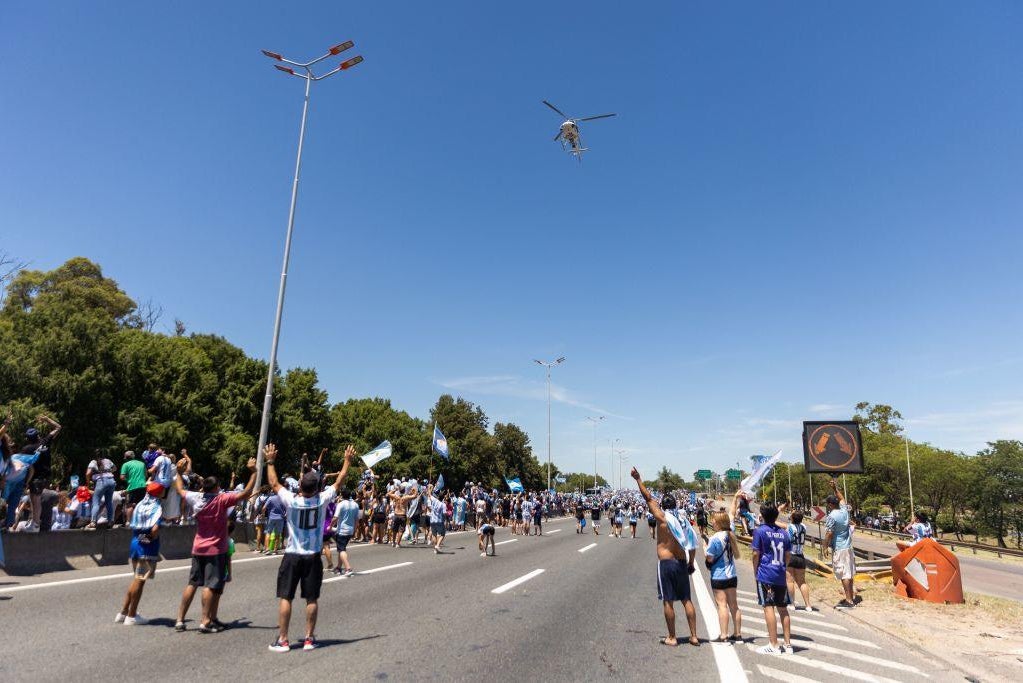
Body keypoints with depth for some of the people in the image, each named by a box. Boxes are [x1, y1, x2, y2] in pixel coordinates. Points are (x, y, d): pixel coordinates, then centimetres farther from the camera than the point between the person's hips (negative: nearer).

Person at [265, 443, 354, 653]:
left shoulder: (291, 500, -11)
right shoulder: (322, 500, -9)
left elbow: (274, 483, 4)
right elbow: (339, 481, 4)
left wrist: (270, 462, 15)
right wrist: (348, 460, 15)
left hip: (292, 556, -1)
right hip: (313, 557, 1)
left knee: (285, 598, 6)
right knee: (311, 599, 8)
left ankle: (282, 640, 8)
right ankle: (309, 638, 14)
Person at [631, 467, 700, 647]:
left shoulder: (662, 518, -9)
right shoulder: (682, 520, 6)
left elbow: (648, 498, -6)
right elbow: (692, 544, 6)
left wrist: (638, 479, 1)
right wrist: (691, 564, 16)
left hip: (666, 563, -6)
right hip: (682, 563, 6)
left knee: (668, 601, 2)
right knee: (687, 600, 12)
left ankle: (672, 638, 7)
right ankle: (694, 636, 15)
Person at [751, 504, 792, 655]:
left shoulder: (760, 531, -6)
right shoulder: (784, 533, 9)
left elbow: (756, 554, -7)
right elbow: (788, 555, 11)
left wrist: (756, 571, 5)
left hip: (765, 575, -6)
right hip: (781, 576, 6)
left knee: (768, 608, -3)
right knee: (783, 609, 12)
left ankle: (774, 645, -3)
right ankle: (787, 644, 17)